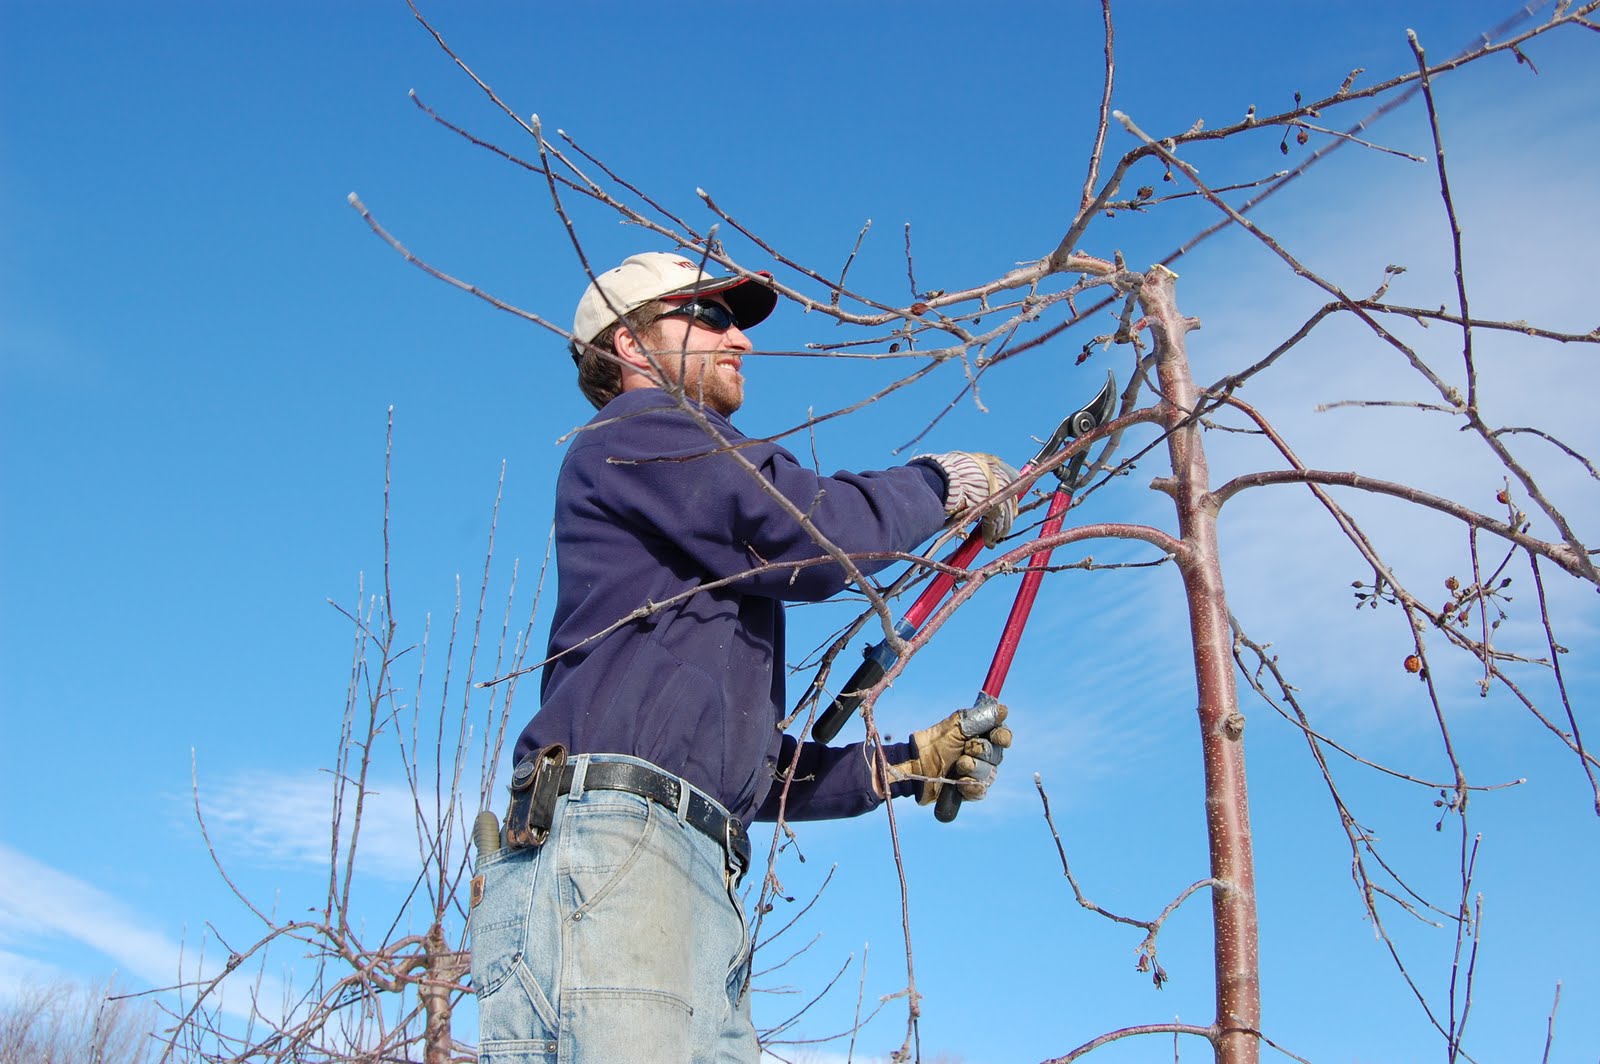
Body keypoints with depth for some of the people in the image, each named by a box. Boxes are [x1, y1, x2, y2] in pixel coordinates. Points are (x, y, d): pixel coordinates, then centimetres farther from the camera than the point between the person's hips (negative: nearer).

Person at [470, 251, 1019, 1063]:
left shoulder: (712, 566, 36)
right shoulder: (635, 428, 10)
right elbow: (815, 534, -7)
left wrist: (909, 765, 25)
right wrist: (946, 480, 11)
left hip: (704, 894, 9)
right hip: (609, 848, -9)